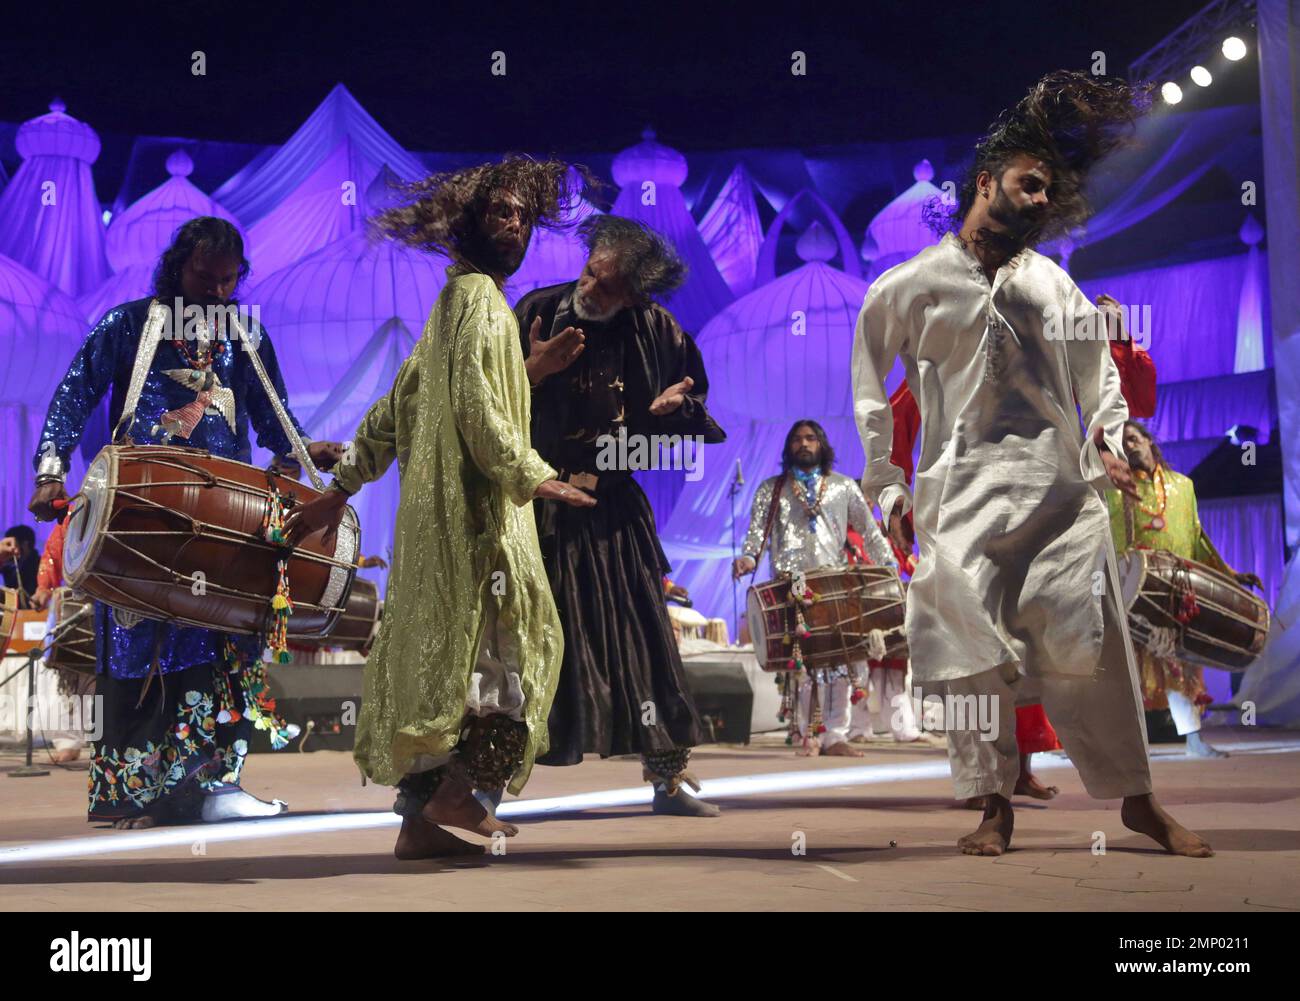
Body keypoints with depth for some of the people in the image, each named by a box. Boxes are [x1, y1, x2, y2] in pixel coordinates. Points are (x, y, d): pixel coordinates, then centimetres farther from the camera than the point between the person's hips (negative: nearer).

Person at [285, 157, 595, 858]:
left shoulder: (457, 299, 22)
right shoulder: (479, 298, -7)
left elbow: (394, 409, 22)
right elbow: (476, 406, -20)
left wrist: (341, 490, 22)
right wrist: (533, 477, -22)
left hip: (438, 512, 9)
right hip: (475, 511, -9)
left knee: (435, 657, 8)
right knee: (519, 639, -5)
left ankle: (418, 820, 11)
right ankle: (457, 790, -7)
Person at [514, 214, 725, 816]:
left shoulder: (657, 332, -1)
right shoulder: (537, 311, -6)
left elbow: (694, 395, 13)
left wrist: (674, 408, -9)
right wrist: (533, 372, -22)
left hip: (613, 511, 2)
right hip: (537, 504, -2)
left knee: (644, 635, 4)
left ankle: (667, 778, 14)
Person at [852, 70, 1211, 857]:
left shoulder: (1050, 281, 15)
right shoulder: (908, 287, 5)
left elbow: (1097, 364, 19)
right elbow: (868, 391, 9)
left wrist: (1108, 439, 3)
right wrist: (887, 486, 4)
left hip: (1061, 488, 2)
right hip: (962, 494, -2)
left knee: (1093, 644, 0)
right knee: (972, 647, -4)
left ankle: (1138, 797, 13)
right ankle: (996, 805, 10)